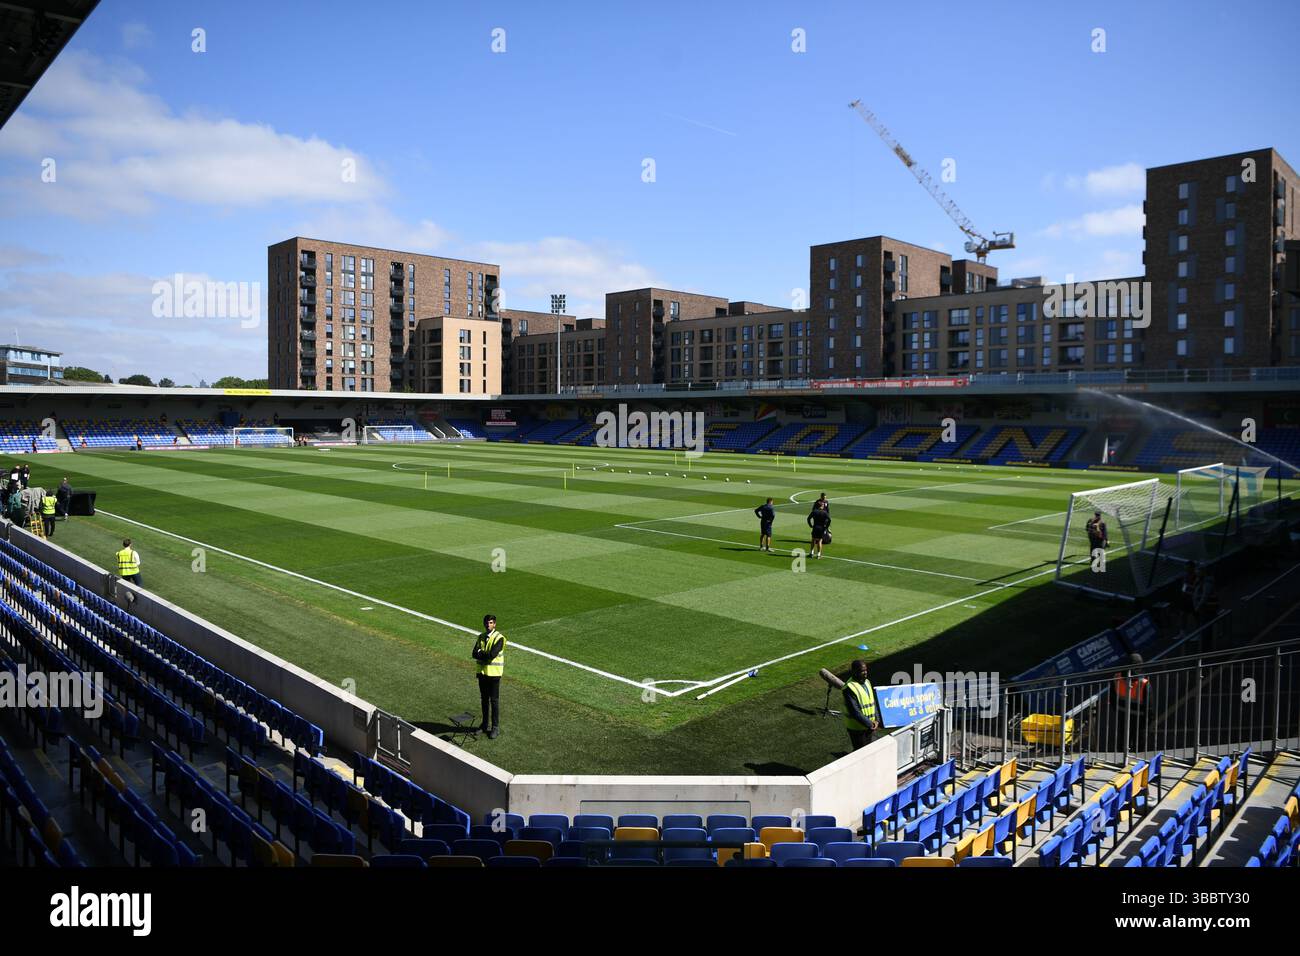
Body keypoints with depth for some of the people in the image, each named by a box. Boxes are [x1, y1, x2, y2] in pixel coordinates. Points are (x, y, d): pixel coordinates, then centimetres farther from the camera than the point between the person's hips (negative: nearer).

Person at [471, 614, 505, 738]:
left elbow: (492, 654, -25)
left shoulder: (499, 638, -13)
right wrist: (486, 655, -19)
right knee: (484, 700, 16)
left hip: (494, 673, -6)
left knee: (494, 701, 1)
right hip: (482, 672, 6)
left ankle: (495, 727, 10)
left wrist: (481, 653, -10)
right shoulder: (481, 637, 8)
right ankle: (485, 724, 28)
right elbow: (475, 654, -3)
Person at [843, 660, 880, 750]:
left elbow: (873, 702, 8)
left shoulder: (867, 682, 4)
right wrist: (869, 724, -21)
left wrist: (876, 720, -4)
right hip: (857, 727, -7)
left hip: (869, 726, 7)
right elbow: (854, 711, -24)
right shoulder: (849, 688, -22)